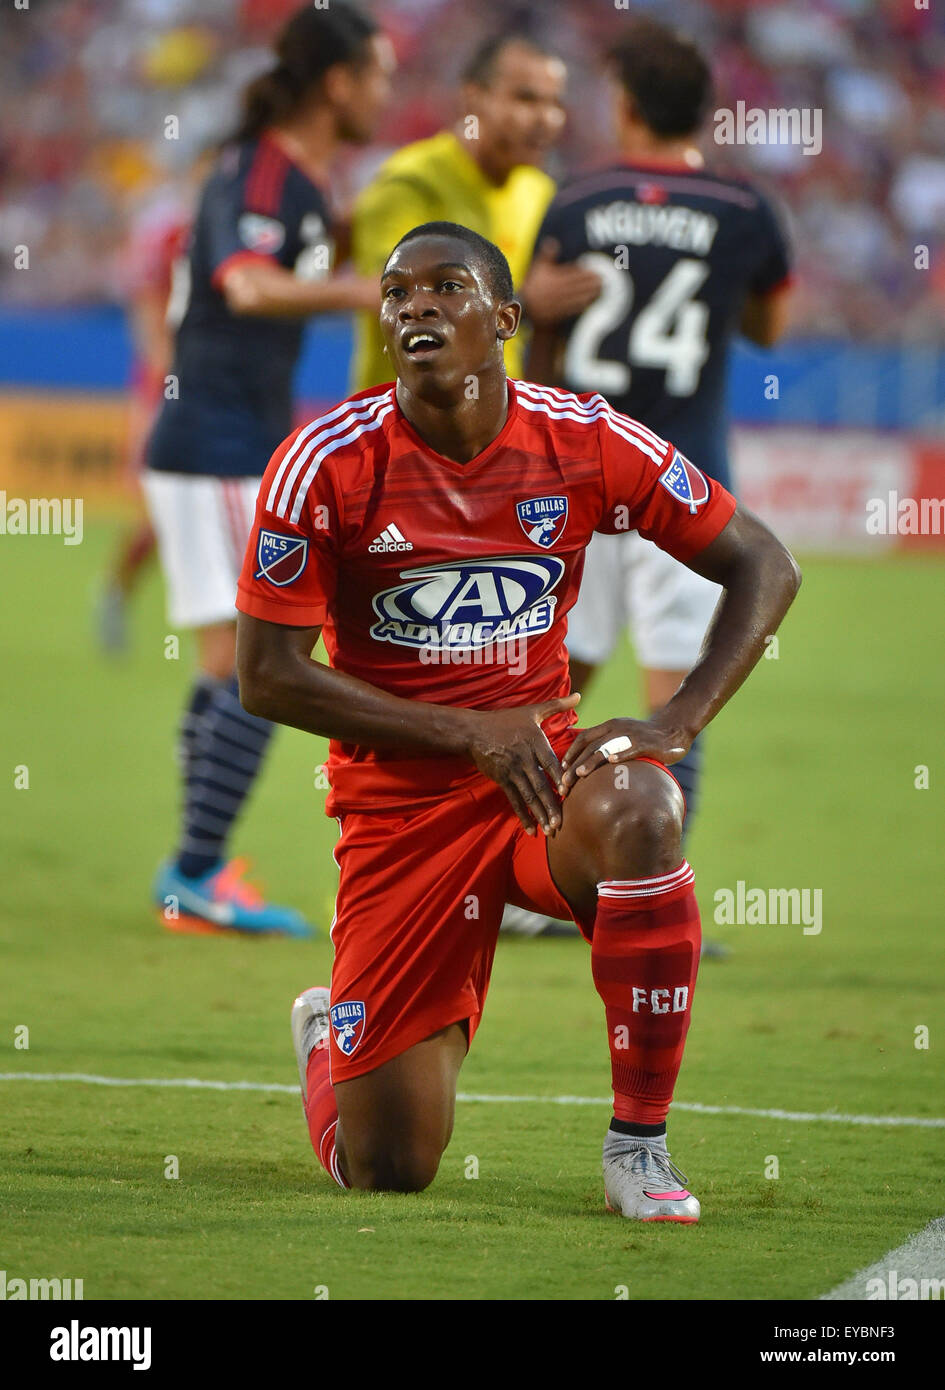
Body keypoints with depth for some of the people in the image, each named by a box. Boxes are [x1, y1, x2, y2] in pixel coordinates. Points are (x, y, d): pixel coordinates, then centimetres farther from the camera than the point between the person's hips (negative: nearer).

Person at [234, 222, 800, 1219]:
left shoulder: (584, 444, -6)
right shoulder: (327, 464, -11)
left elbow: (763, 567, 2)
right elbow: (266, 676, -10)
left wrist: (675, 724, -13)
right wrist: (468, 733, -16)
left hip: (542, 765, 1)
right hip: (399, 801, -1)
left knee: (639, 810, -37)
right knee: (386, 1170, -4)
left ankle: (639, 1143, -22)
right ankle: (326, 1035, 36)